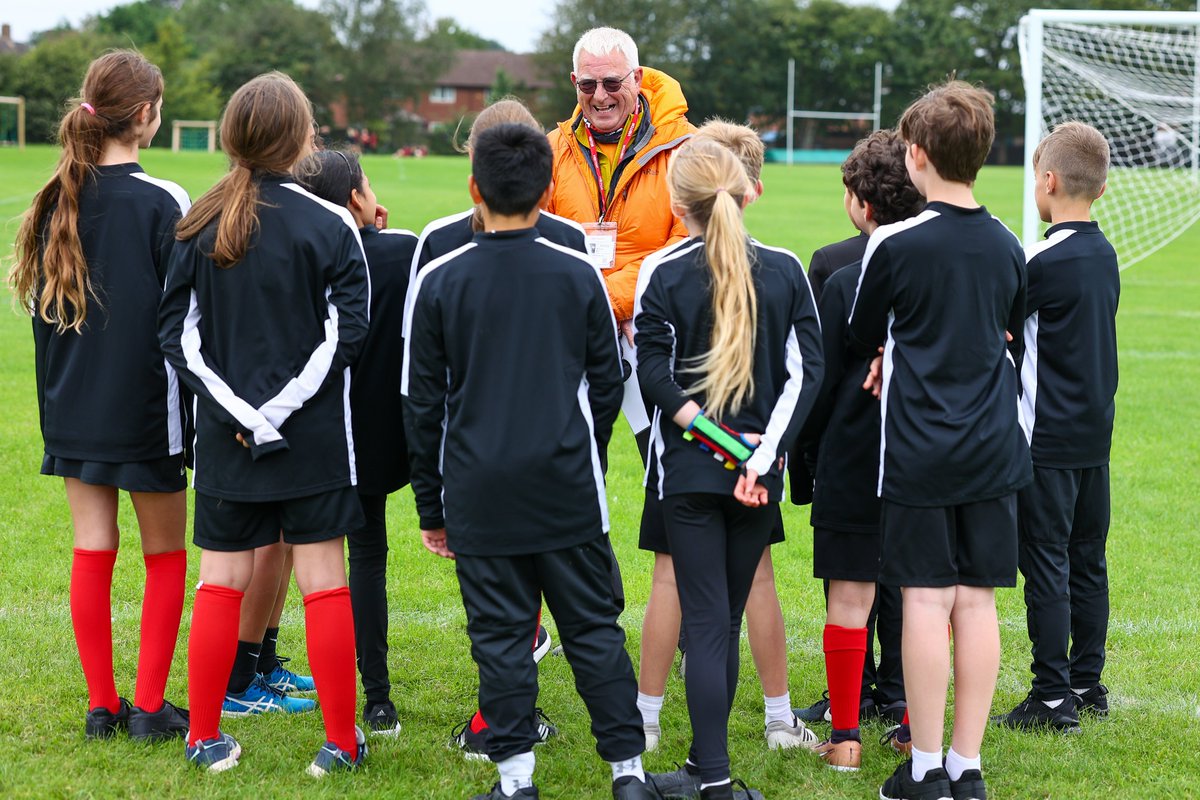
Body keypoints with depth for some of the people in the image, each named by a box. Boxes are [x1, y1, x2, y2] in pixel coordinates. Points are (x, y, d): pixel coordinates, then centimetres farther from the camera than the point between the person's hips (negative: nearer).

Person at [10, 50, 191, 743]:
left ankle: (102, 705, 14)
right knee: (165, 555, 9)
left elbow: (39, 304, 9)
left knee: (92, 551, 10)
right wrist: (191, 416, -5)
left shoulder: (57, 200, 2)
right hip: (145, 411, -5)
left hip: (73, 410, 5)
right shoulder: (162, 203, -15)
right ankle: (150, 706, 8)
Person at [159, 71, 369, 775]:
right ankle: (342, 742, 9)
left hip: (225, 433, 3)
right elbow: (347, 332, -13)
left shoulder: (199, 226, 1)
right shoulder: (330, 226, -9)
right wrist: (281, 408, -7)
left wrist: (242, 411, -5)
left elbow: (178, 334, -1)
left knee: (222, 581, 11)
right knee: (324, 582, 4)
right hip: (315, 439, -3)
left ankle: (206, 738, 17)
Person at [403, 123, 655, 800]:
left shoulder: (439, 281, -3)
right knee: (595, 629, 8)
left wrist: (431, 506, 9)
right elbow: (608, 383, 6)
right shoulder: (579, 275, -2)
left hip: (478, 495, 0)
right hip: (568, 491, 1)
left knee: (500, 635, 6)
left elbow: (423, 403, 1)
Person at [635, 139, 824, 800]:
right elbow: (806, 370, -3)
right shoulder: (785, 270, 1)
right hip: (759, 475, 3)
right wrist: (760, 455, -7)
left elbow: (654, 374, -10)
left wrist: (711, 433, -7)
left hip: (690, 472, -2)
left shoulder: (663, 273, -6)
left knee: (705, 624, -1)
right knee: (727, 620, 13)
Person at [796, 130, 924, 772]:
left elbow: (821, 382, -5)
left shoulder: (842, 284, -11)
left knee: (849, 603, 3)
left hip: (854, 464, -4)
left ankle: (845, 737, 6)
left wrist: (809, 452, 10)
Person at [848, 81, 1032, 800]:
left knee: (927, 602, 0)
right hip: (993, 450, 4)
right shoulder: (1007, 246, 5)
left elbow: (861, 338, 2)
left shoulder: (895, 244, -11)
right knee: (977, 603, 7)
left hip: (919, 451, -4)